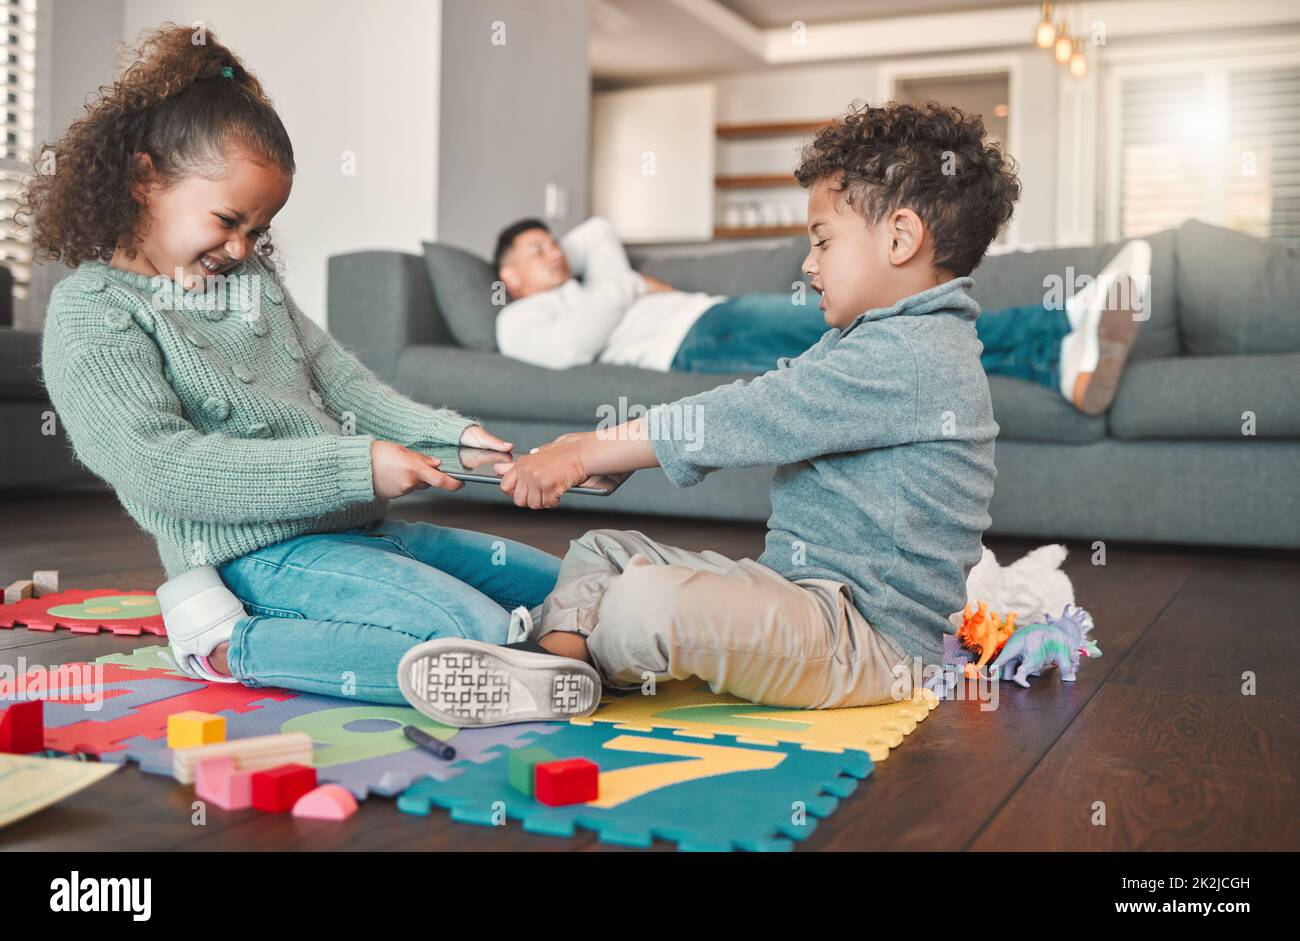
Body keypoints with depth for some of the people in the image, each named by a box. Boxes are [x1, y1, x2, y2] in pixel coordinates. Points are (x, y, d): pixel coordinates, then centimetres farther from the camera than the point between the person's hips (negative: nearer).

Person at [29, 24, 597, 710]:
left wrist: (451, 433, -4)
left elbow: (340, 382, 15)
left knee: (559, 587, 11)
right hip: (259, 554, -9)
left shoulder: (254, 279, 16)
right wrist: (357, 466, -24)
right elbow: (161, 468, -19)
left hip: (362, 527, 9)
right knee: (487, 641, -26)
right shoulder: (91, 308, -8)